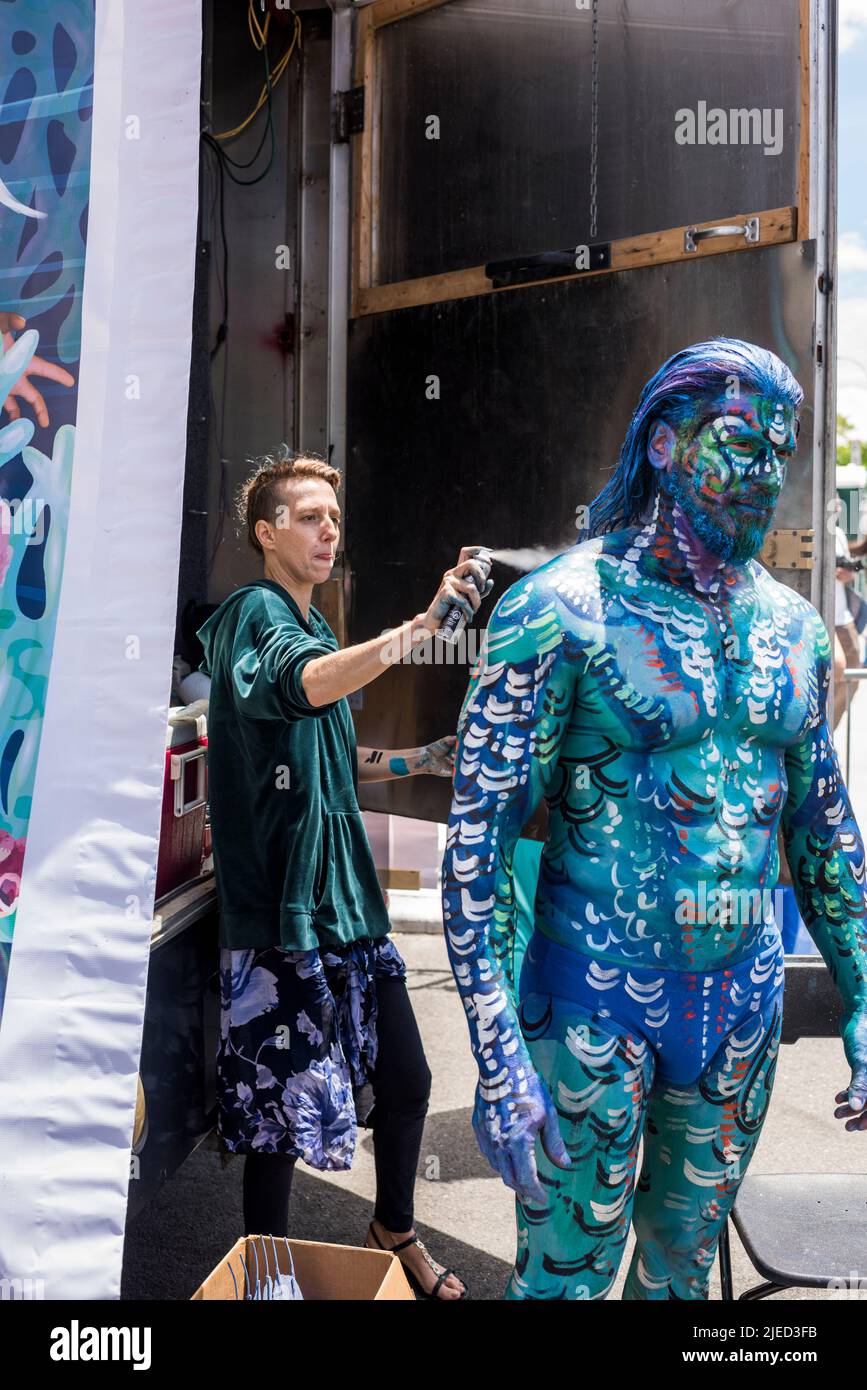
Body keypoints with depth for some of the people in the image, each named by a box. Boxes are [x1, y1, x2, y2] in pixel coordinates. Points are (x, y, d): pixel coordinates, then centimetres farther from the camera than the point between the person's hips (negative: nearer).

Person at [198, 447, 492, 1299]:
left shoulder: (316, 627, 17)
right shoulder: (255, 614, -11)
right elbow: (302, 685, -36)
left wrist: (419, 760, 11)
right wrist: (422, 625, -46)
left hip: (345, 894, 8)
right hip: (279, 906, -8)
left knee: (405, 1077, 14)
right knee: (282, 1105, 3)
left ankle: (395, 1230, 37)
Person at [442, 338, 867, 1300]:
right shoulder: (560, 610, -14)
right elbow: (476, 838, -16)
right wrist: (496, 1057, -19)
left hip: (745, 996, 6)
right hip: (597, 1001, -5)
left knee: (684, 1262, 22)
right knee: (567, 1273, 9)